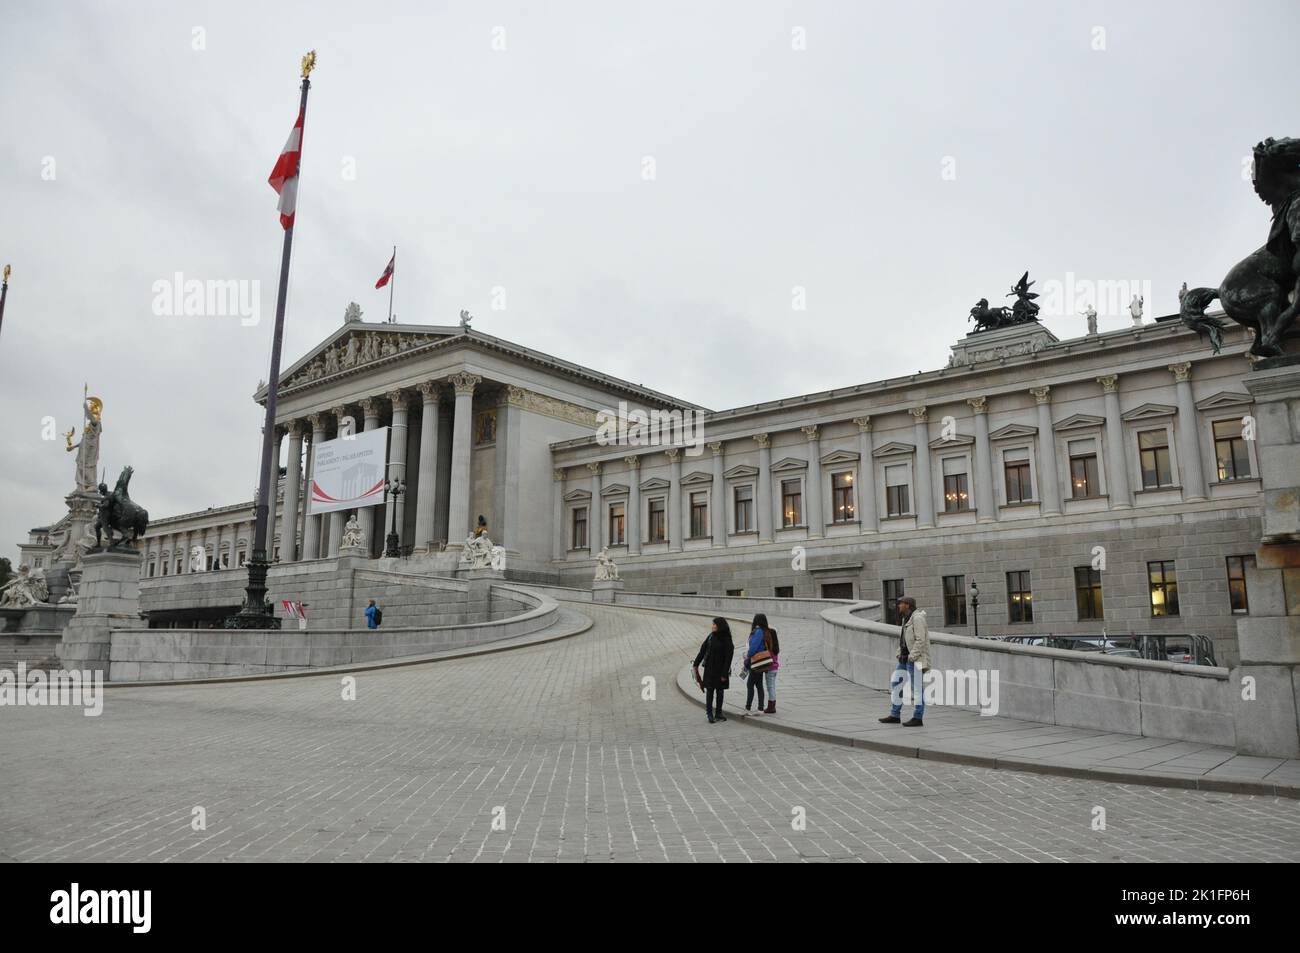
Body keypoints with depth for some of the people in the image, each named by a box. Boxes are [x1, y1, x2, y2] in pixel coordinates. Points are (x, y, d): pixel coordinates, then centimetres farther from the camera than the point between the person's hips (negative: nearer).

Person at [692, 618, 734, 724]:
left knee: (719, 691, 8)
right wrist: (696, 664, 4)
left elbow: (728, 658, -13)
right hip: (709, 668, 3)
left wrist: (725, 674, -15)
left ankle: (718, 713, 19)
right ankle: (710, 714, 6)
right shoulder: (711, 636, 1)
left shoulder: (726, 640, -11)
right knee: (709, 691, 1)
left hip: (720, 670, -2)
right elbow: (703, 650, 6)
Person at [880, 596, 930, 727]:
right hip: (905, 658, 10)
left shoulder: (917, 618, -15)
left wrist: (911, 657, -21)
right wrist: (900, 655, 12)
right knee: (896, 684, 9)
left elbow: (920, 640, -21)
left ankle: (917, 718, 5)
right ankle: (895, 716, 14)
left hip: (916, 658, -10)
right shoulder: (906, 619, 15)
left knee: (917, 688, -2)